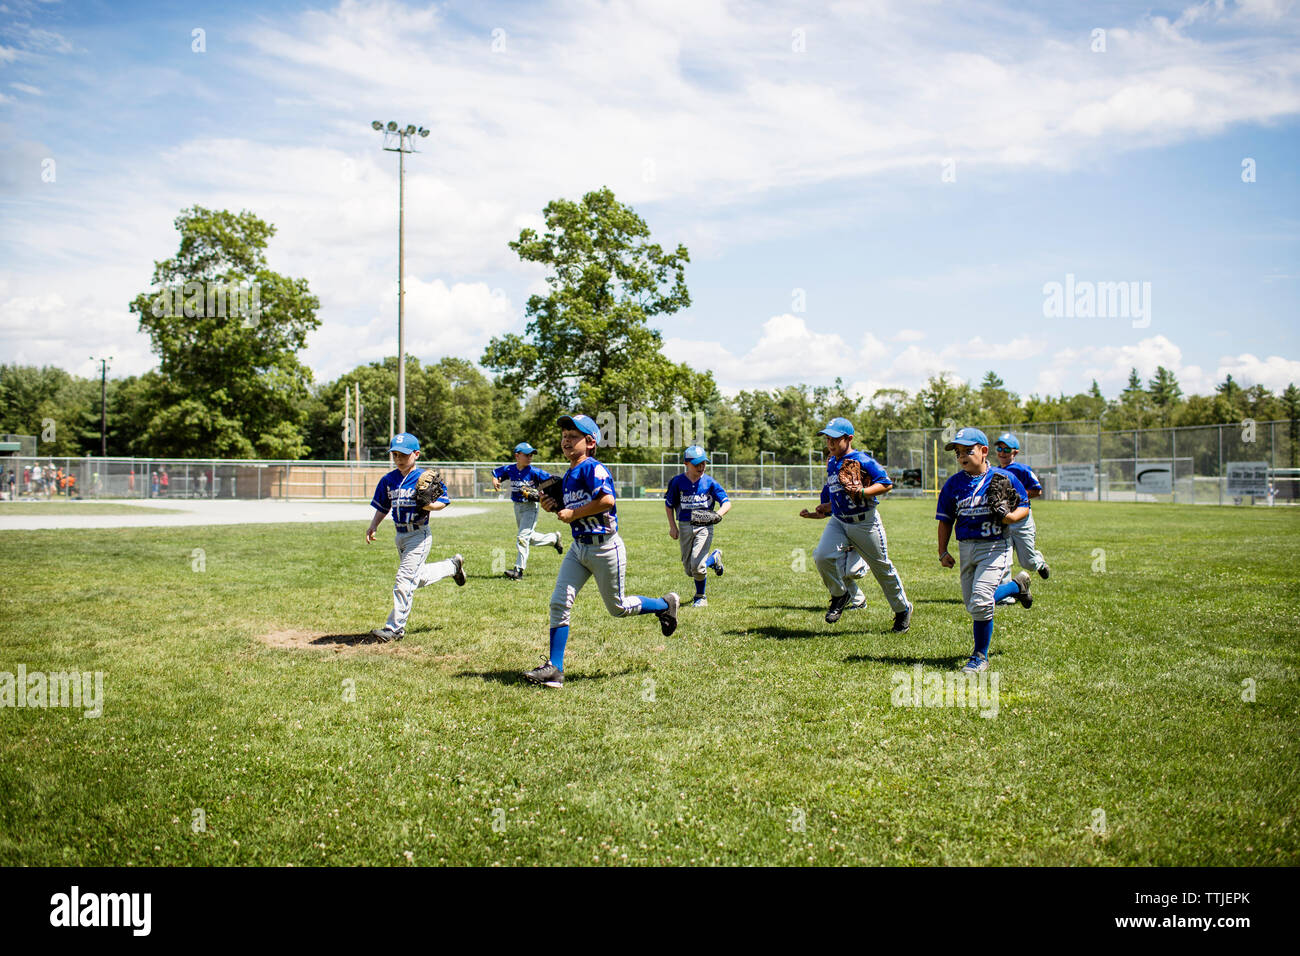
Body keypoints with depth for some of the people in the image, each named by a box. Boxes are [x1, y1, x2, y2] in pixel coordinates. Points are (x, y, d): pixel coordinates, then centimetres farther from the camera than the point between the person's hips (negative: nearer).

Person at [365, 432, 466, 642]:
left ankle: (395, 628, -4)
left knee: (404, 580, -11)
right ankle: (452, 566, 44)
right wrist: (373, 526, -1)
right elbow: (382, 507, 14)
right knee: (418, 578, 20)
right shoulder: (388, 480, 6)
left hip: (419, 535, -7)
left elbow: (444, 501, -7)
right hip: (400, 536, 7)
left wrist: (429, 506, -26)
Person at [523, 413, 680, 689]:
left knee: (618, 608, 7)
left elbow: (607, 500, -30)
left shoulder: (593, 468, -16)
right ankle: (554, 669, 2)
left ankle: (665, 605, 33)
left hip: (605, 547, -8)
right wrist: (555, 508, 3)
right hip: (579, 547, 8)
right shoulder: (568, 475, 12)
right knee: (559, 603, -2)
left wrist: (572, 514, -22)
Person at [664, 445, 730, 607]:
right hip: (684, 526, 2)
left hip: (704, 526, -2)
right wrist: (672, 526, 4)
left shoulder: (709, 482, -4)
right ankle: (714, 558, 37)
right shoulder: (678, 482, -1)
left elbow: (727, 502, -5)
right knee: (689, 570, 7)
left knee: (697, 565, -17)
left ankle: (700, 597, 8)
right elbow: (668, 505, 10)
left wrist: (719, 513, -26)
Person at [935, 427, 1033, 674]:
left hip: (995, 546, -5)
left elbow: (1025, 506, 3)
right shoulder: (953, 484, 5)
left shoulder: (1004, 478, -5)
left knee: (980, 601, -17)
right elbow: (945, 521, 10)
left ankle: (980, 656, 1)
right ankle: (1017, 586, 37)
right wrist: (943, 552, 3)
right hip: (965, 548, 5)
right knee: (972, 605, 13)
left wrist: (1012, 516, -18)